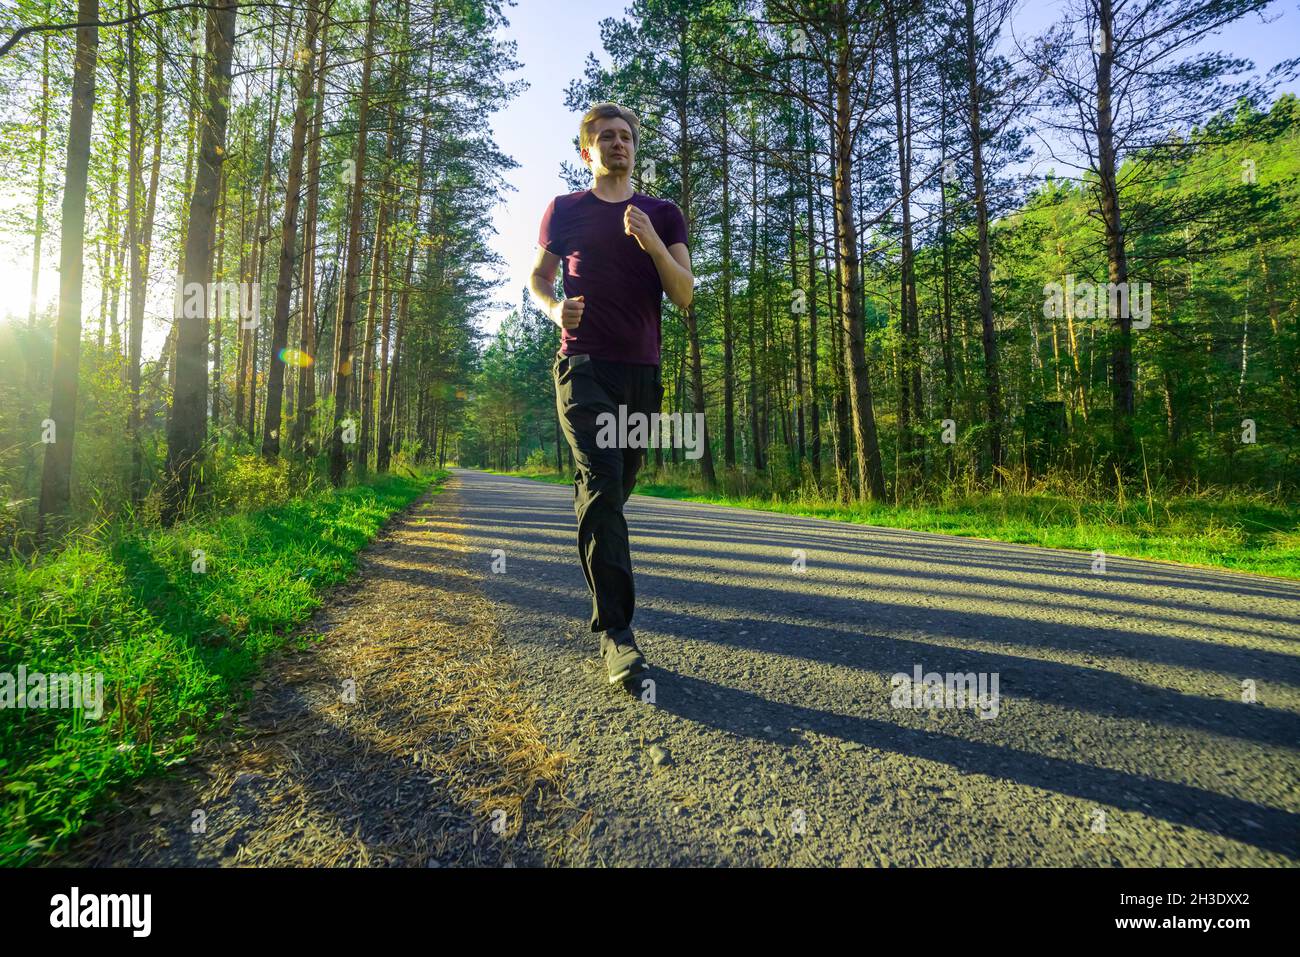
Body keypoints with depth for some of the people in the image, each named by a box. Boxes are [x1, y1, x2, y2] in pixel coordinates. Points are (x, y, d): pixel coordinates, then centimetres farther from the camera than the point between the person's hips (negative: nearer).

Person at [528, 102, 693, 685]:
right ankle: (615, 630, -20)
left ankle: (596, 564, 38)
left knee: (614, 489, 11)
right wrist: (554, 308, -5)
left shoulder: (663, 215, 14)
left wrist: (652, 243, -12)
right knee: (602, 483, -19)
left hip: (641, 371, 3)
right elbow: (538, 276, 18)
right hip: (584, 365, -3)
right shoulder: (565, 210, 12)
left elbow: (685, 296, 5)